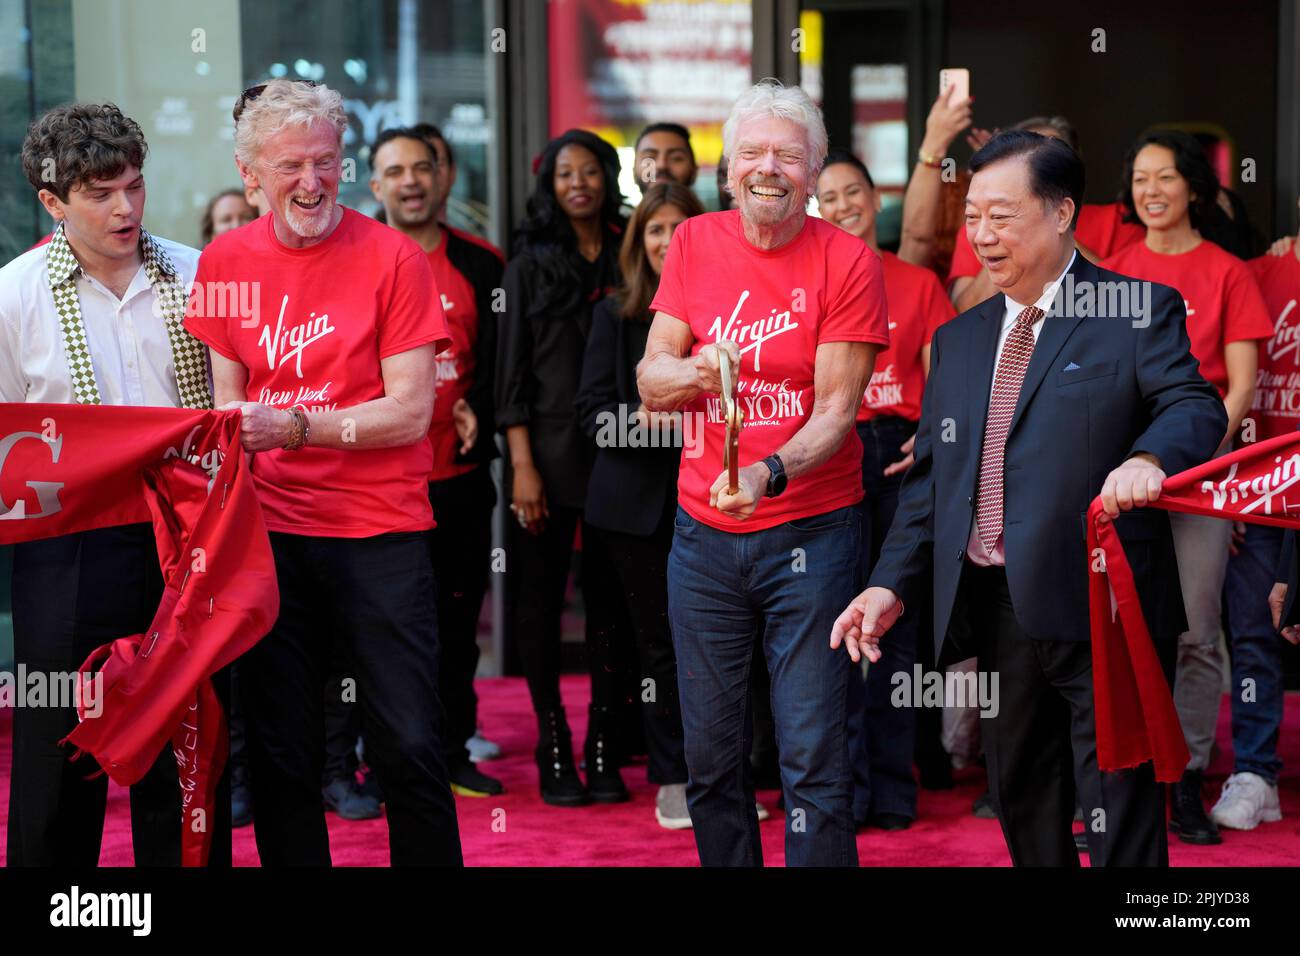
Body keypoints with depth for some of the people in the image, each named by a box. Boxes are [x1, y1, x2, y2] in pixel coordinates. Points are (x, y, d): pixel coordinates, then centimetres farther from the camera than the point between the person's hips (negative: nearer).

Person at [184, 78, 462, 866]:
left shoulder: (393, 258, -4)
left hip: (380, 530, -3)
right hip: (270, 531, 3)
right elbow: (226, 402, 13)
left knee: (409, 747, -3)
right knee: (281, 755, 7)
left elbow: (411, 412, -9)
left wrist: (293, 426, -20)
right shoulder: (225, 262, 8)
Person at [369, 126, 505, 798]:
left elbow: (497, 357, 10)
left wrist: (478, 410, -7)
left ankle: (453, 753, 20)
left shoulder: (479, 266, 8)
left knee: (458, 619, 9)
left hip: (460, 474, 2)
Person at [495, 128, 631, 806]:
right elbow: (512, 369, 0)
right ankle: (553, 746, 9)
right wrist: (522, 464, -8)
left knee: (611, 598, 4)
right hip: (551, 449, -1)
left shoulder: (630, 259, 8)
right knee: (540, 596, 1)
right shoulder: (531, 262, 3)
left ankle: (603, 747, 11)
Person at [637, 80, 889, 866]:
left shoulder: (848, 262, -7)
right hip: (704, 532, 4)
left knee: (813, 757, -3)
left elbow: (838, 408, -10)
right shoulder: (694, 244, 5)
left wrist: (768, 473, -27)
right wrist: (696, 371, -20)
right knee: (710, 754, 10)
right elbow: (650, 382, 3)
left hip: (810, 530, -4)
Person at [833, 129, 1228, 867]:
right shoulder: (959, 338, 17)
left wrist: (1148, 457, -37)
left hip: (1101, 611, -6)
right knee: (1022, 807, 16)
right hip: (994, 609, 6)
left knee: (1121, 820, -5)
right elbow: (931, 476, 16)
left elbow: (1194, 406, -15)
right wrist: (893, 585, 5)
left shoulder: (1139, 312, -1)